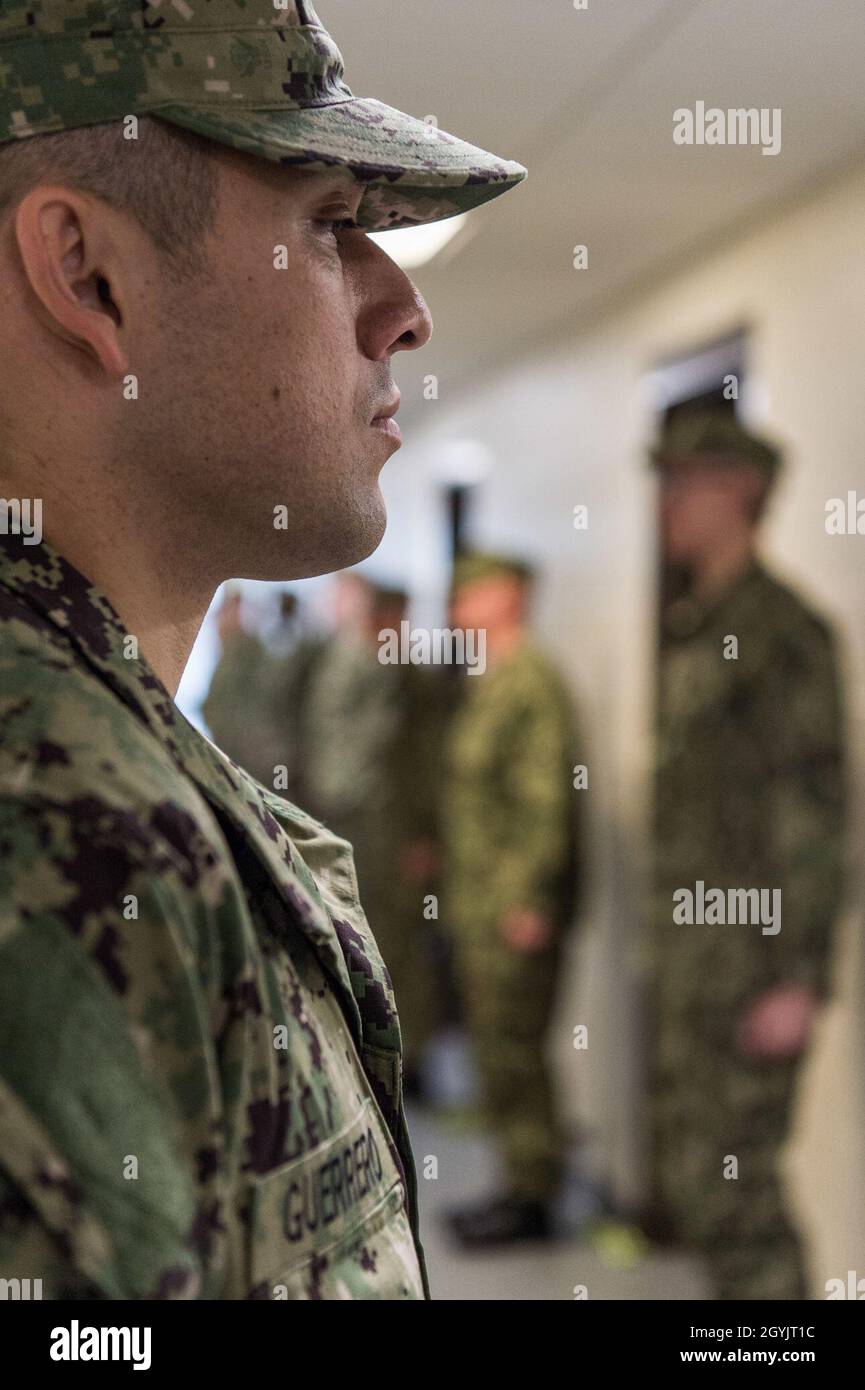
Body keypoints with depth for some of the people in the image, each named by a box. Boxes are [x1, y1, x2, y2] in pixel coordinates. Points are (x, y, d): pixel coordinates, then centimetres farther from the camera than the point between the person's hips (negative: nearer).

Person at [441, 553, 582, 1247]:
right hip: (479, 900, 10)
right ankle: (523, 1182, 24)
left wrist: (529, 897, -22)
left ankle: (534, 1196, 5)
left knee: (512, 1049, -5)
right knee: (498, 1049, 15)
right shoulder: (486, 685, 17)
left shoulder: (532, 682, -15)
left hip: (515, 903, -10)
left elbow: (548, 798, -21)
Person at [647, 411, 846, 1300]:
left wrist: (798, 978, -19)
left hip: (750, 950, -9)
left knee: (728, 1185, -5)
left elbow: (812, 804, -16)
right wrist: (663, 943, 17)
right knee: (684, 1179, 15)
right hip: (687, 947, 9)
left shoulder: (780, 630, -12)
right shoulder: (686, 632, 14)